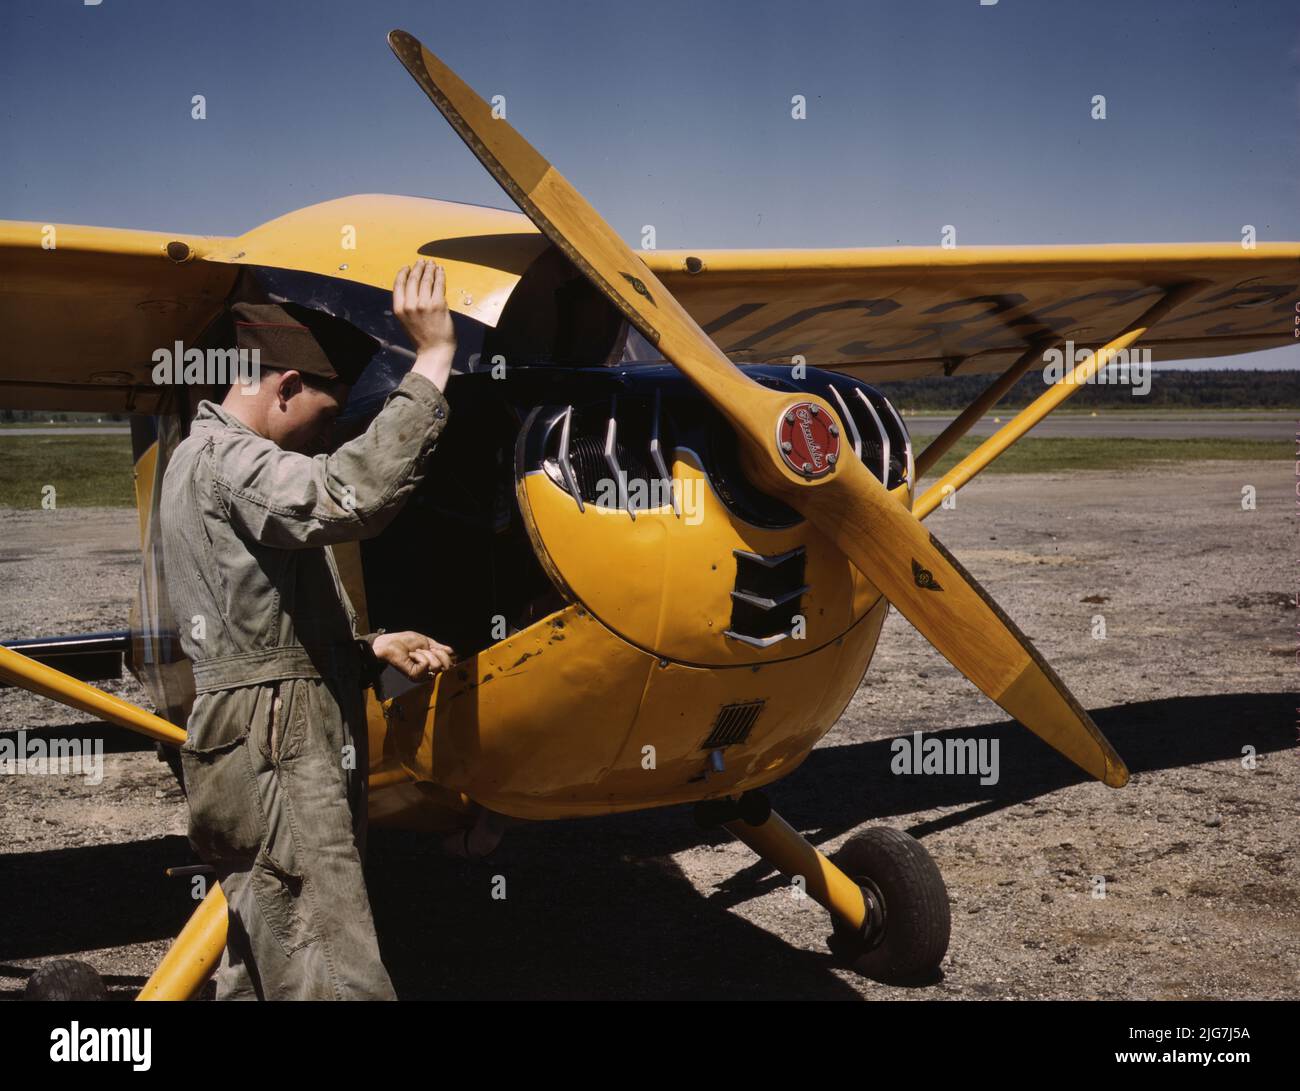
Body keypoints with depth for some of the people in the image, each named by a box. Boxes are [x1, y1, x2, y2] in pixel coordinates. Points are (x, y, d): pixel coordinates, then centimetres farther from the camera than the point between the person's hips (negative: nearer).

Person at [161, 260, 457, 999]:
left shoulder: (217, 461, 22)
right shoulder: (224, 459, -10)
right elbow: (350, 496, -31)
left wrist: (376, 648, 11)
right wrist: (433, 360, -25)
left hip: (287, 760, 11)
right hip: (277, 765, -11)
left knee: (261, 977, 14)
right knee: (338, 985, -12)